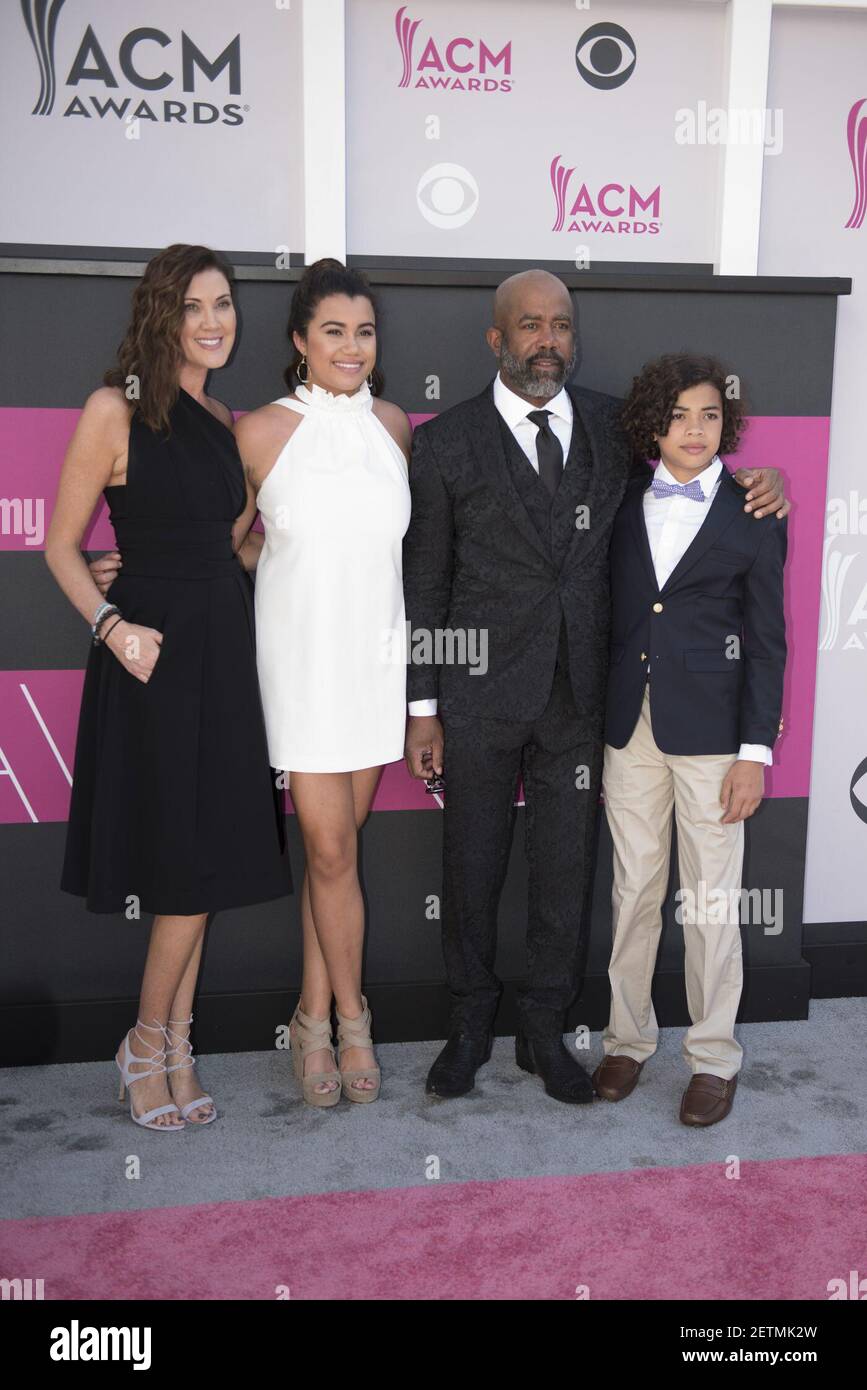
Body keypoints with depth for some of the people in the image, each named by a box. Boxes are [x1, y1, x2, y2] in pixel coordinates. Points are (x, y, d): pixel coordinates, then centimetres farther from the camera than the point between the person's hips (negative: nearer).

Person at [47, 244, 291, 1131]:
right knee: (190, 867, -3)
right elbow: (61, 546, -6)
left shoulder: (225, 422, 13)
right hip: (153, 650, -6)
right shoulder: (115, 410, -6)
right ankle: (149, 1045, 20)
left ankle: (175, 1050, 24)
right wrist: (112, 625, -18)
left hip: (224, 646, 6)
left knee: (202, 870, 9)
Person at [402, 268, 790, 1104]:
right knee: (471, 865, 11)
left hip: (578, 694, 2)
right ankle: (470, 1025, 32)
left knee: (565, 870, 11)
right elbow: (423, 584, -2)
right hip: (481, 695, -2)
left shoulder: (613, 426, 6)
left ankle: (544, 1030, 31)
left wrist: (757, 486, 1)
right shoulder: (445, 442, -2)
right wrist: (420, 707, -4)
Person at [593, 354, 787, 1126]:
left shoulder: (753, 514, 0)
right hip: (629, 723, 3)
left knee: (711, 899, 5)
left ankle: (715, 1056, 21)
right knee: (634, 890, 11)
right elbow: (612, 619, 8)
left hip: (711, 728, -2)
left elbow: (766, 641, -1)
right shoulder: (625, 505, 7)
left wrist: (755, 750, -7)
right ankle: (629, 1036, 27)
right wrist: (594, 725, 4)